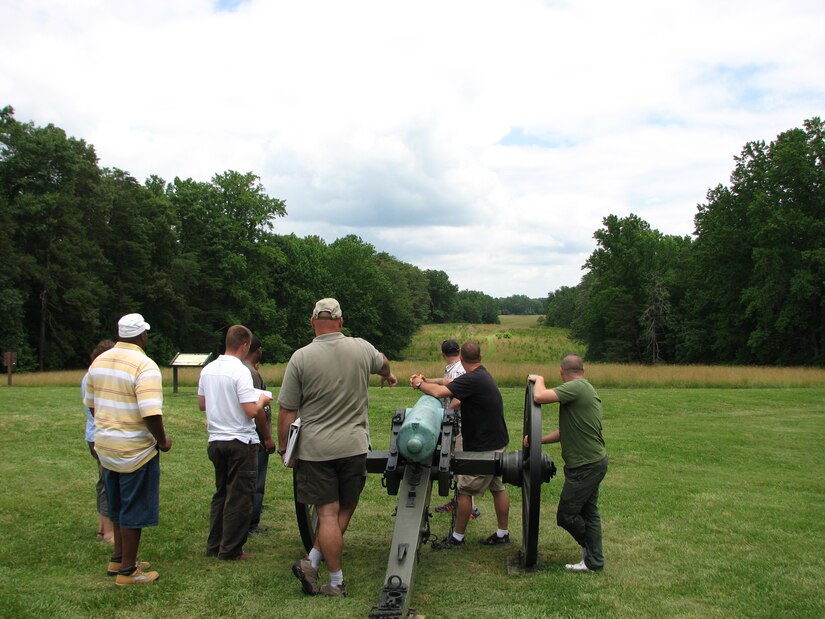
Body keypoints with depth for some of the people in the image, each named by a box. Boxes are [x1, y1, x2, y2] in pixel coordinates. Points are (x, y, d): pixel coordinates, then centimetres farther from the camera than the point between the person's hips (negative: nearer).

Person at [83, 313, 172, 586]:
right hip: (135, 449, -8)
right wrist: (162, 440, -12)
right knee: (134, 511, 5)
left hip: (104, 445, 8)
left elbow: (91, 403, 14)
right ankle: (127, 571, 14)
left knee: (117, 506, 23)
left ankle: (118, 559, 35)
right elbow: (151, 413, -27)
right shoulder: (145, 366, -20)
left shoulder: (98, 361, 5)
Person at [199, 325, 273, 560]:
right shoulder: (240, 371, -17)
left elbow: (201, 404, 16)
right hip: (241, 443, -7)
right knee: (239, 497, 3)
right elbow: (252, 411, -22)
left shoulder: (207, 370, 6)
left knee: (221, 493, 18)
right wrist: (261, 400, -3)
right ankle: (230, 550, 8)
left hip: (215, 441, 7)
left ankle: (214, 545, 24)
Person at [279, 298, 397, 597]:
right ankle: (312, 561, 10)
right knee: (344, 510, 15)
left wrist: (283, 449, 10)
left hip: (315, 449, -1)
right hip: (354, 446, 1)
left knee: (328, 513, 3)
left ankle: (337, 583, 8)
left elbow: (287, 412, -4)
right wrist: (388, 376, 50)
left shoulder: (300, 357, -7)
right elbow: (382, 363, 26)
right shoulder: (361, 348, 0)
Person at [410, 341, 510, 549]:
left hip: (483, 447, -10)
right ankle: (502, 533, 24)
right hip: (497, 442, 10)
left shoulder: (473, 380, -23)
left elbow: (439, 392, -27)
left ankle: (457, 537, 9)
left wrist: (419, 384, -10)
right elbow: (450, 383, 13)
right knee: (498, 487, 15)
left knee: (465, 490, -1)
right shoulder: (482, 375, 9)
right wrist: (427, 381, 4)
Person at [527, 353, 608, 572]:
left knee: (566, 515, 3)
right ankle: (594, 560, 27)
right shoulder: (587, 389, 13)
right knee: (589, 512, 18)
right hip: (595, 462, 10)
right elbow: (565, 432, 15)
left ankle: (592, 556, 23)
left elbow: (539, 396, -29)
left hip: (585, 466, -10)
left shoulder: (576, 387, -18)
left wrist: (538, 379, -8)